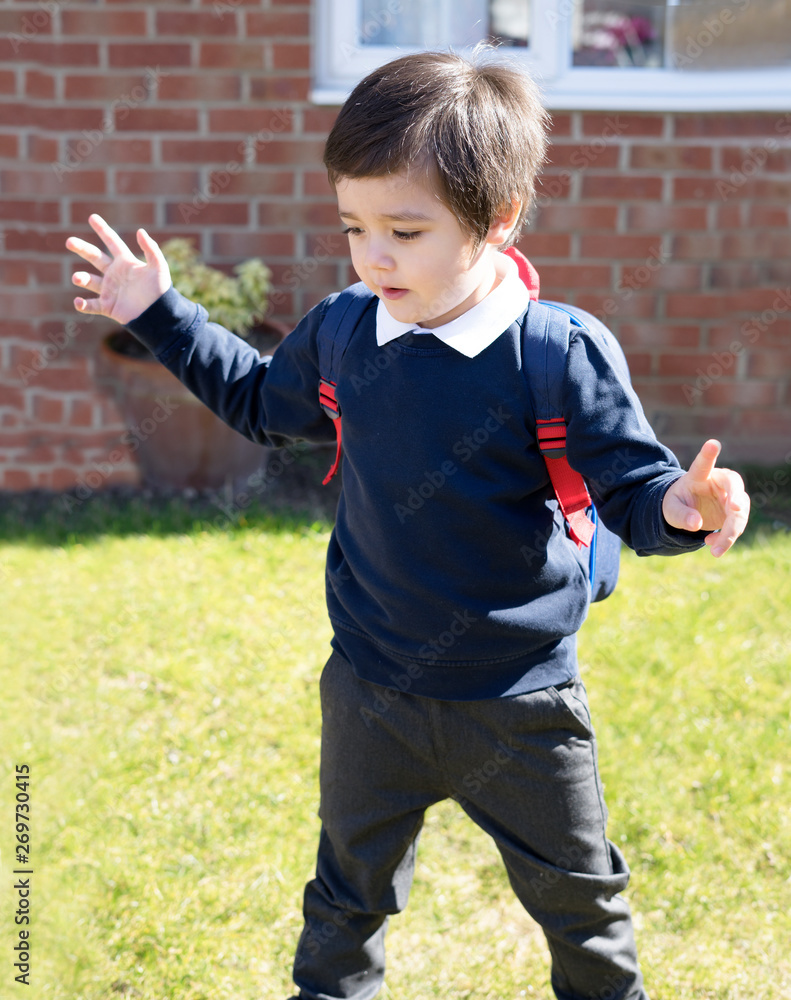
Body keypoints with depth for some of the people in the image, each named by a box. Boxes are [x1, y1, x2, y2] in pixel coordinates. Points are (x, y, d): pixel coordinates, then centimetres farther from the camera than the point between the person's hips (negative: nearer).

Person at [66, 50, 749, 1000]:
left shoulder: (560, 355, -20)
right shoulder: (341, 333, -5)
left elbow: (634, 483, -16)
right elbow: (260, 400, 16)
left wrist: (680, 507, -39)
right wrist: (161, 314, 15)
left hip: (519, 704, -3)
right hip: (371, 691, 4)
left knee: (578, 894, 16)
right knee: (350, 886, 22)